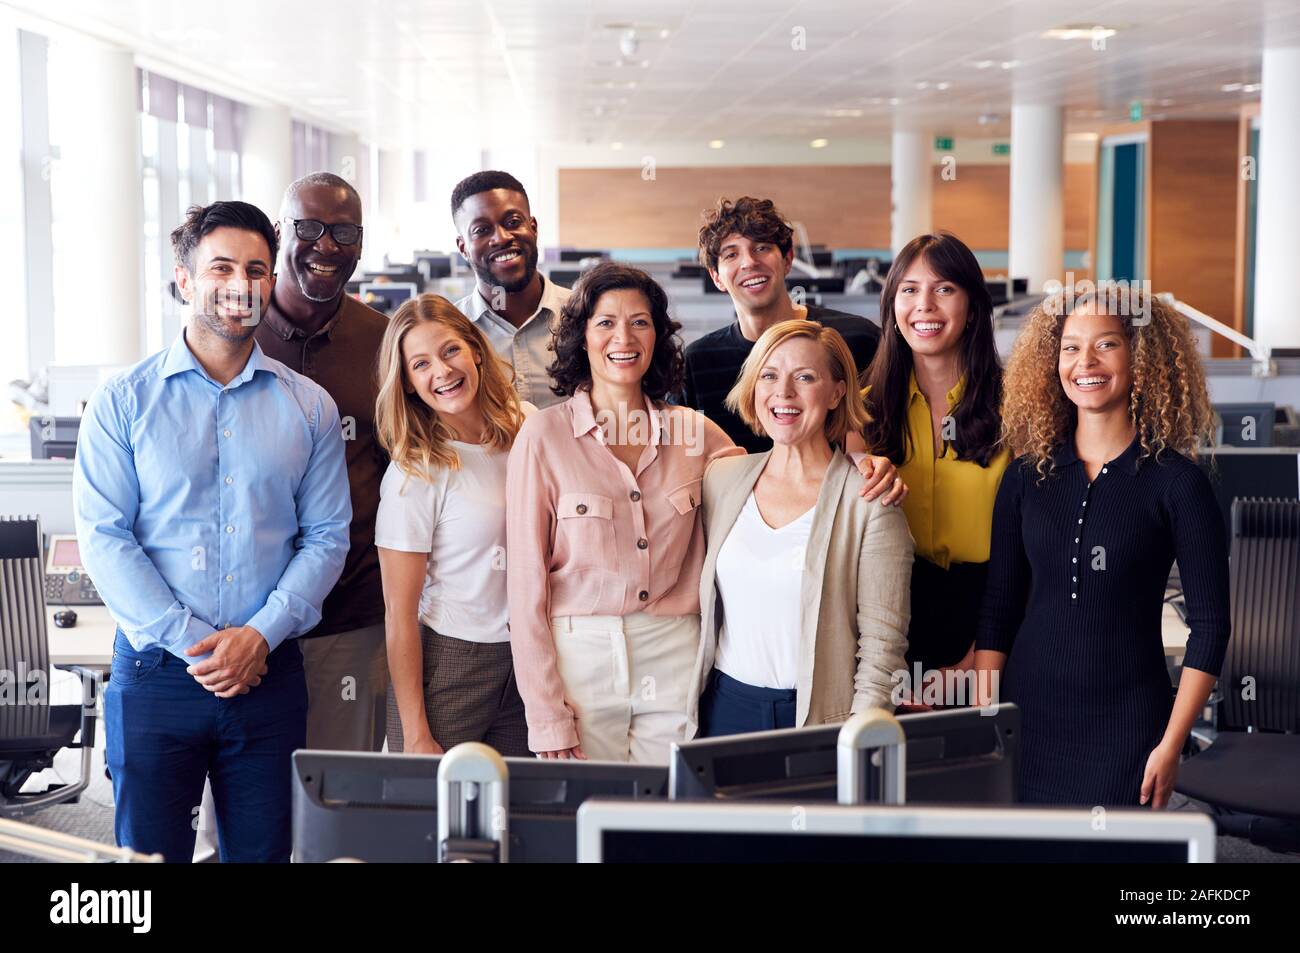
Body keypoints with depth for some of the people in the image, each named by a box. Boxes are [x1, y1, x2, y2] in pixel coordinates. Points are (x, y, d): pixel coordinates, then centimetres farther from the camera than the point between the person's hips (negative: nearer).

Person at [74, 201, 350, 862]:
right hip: (155, 672, -2)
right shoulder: (124, 400, 1)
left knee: (262, 851, 8)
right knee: (149, 853, 1)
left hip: (270, 673, 2)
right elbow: (103, 536, -5)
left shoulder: (308, 406, 7)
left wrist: (259, 635, -10)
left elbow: (327, 536, 4)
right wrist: (190, 642, -13)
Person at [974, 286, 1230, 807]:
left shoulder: (1177, 482, -5)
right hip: (1027, 718, 3)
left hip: (1125, 726, -3)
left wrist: (1171, 745, -10)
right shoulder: (1027, 475, 5)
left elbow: (1210, 623, -5)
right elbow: (997, 609, 8)